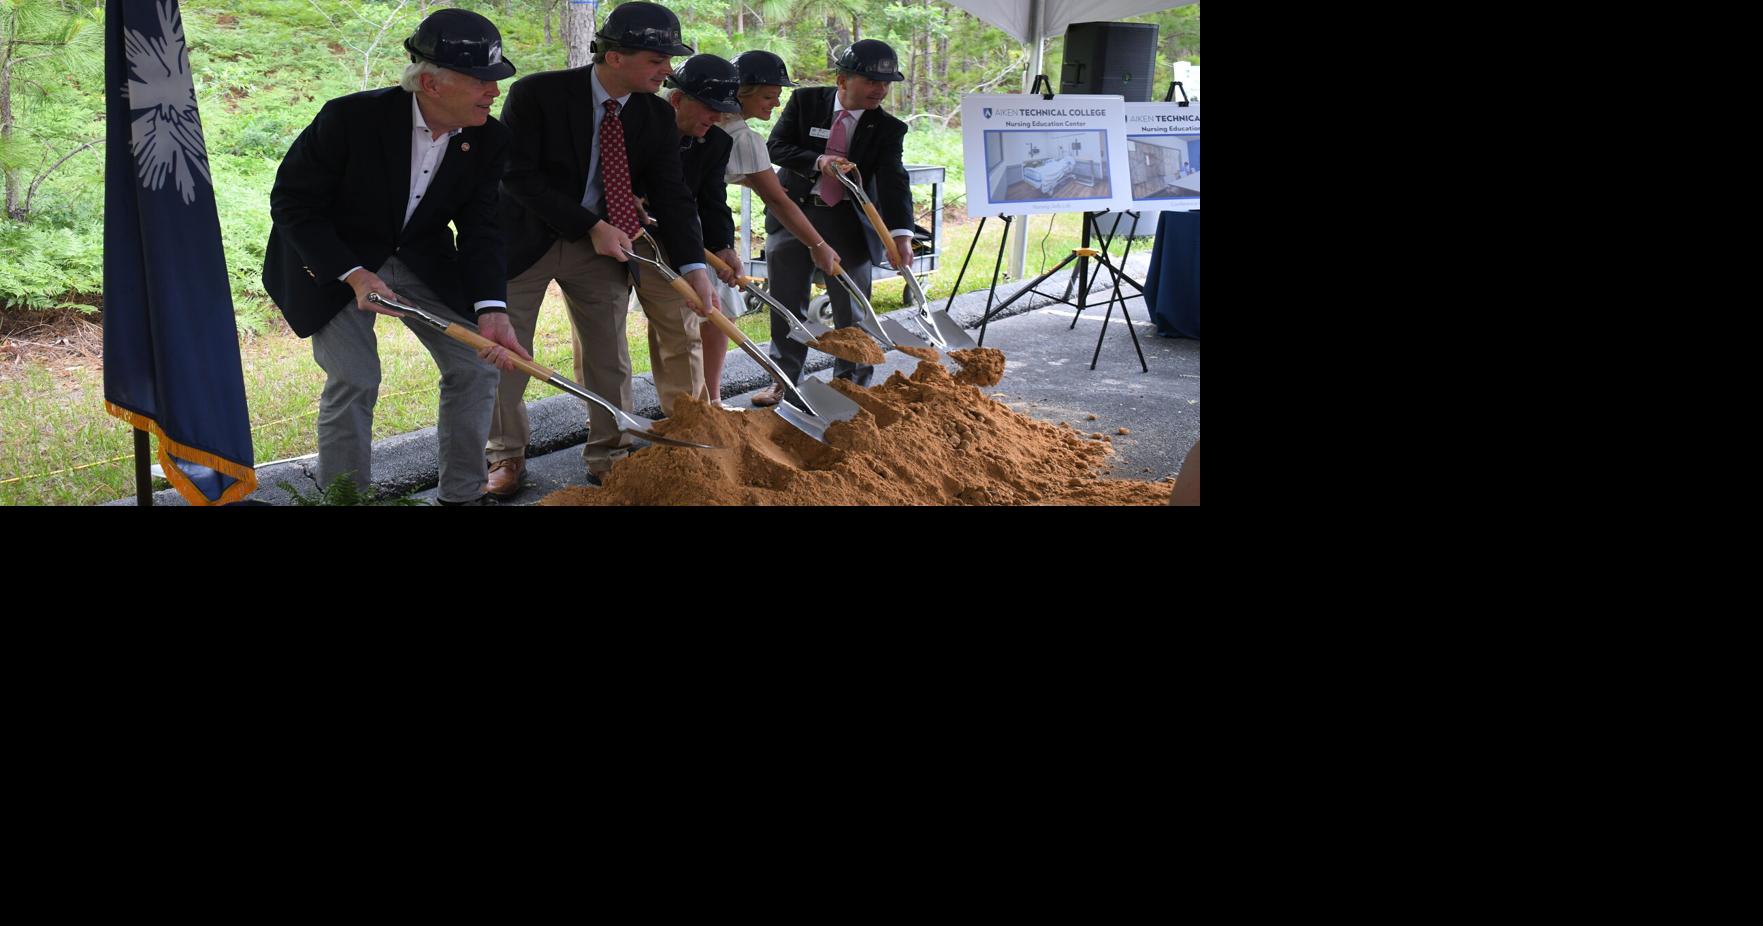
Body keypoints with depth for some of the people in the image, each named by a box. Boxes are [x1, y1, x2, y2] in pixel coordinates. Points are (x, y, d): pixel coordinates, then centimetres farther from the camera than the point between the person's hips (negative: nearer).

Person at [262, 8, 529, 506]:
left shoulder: (489, 139, -15)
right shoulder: (351, 118, -28)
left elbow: (481, 229, -11)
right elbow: (292, 203, -19)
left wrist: (490, 311, -27)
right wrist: (353, 275, -28)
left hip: (420, 258, 5)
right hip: (337, 260, -5)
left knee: (476, 365, 0)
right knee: (354, 381, -13)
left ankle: (463, 494, 16)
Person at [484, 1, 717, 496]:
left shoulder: (658, 116, -7)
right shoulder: (537, 94, -20)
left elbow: (671, 194, -7)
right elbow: (519, 177, -22)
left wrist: (694, 266, -20)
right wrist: (591, 226, -25)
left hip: (602, 244, 3)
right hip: (526, 237, -3)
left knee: (608, 352, 7)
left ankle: (608, 454, 22)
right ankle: (507, 454, 22)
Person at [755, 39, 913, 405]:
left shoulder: (888, 129, -7)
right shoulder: (806, 101, -4)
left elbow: (893, 181, -18)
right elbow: (776, 146, -7)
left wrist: (901, 234, -33)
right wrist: (818, 161, -24)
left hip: (846, 220, 0)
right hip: (793, 210, 1)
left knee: (853, 305, 4)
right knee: (787, 302, 10)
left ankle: (852, 384, 18)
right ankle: (784, 380, 24)